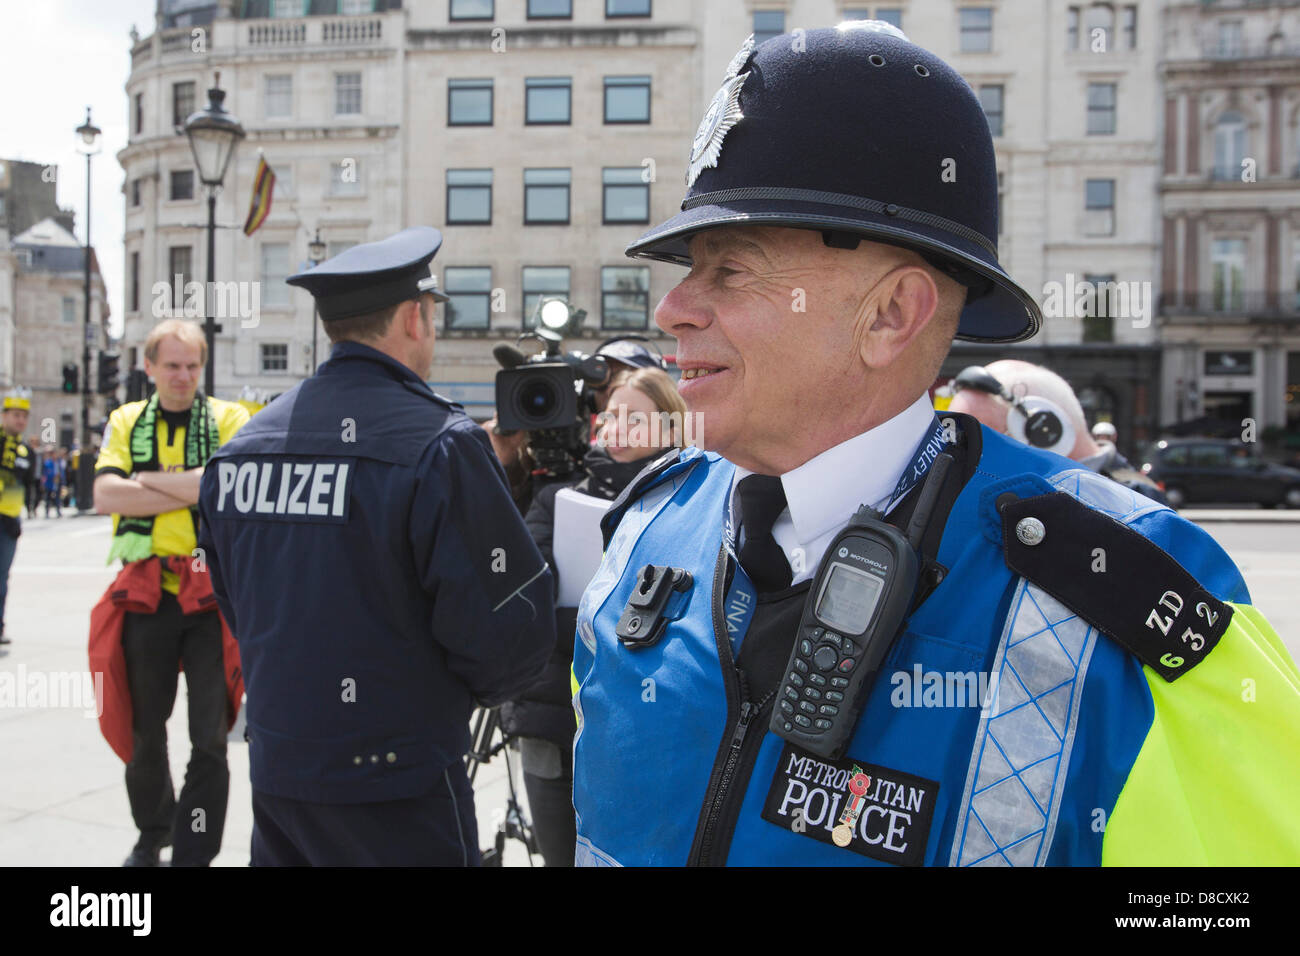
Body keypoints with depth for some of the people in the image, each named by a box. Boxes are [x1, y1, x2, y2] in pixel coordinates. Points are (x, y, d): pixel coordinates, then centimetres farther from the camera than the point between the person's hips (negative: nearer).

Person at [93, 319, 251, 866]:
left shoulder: (228, 419, 2)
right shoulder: (126, 422, 8)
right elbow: (106, 496, -8)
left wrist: (150, 480, -11)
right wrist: (193, 488, -13)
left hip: (211, 595, -2)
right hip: (147, 595, 3)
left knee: (210, 738, -1)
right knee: (145, 732, 17)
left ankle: (194, 854, 11)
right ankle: (152, 832, 39)